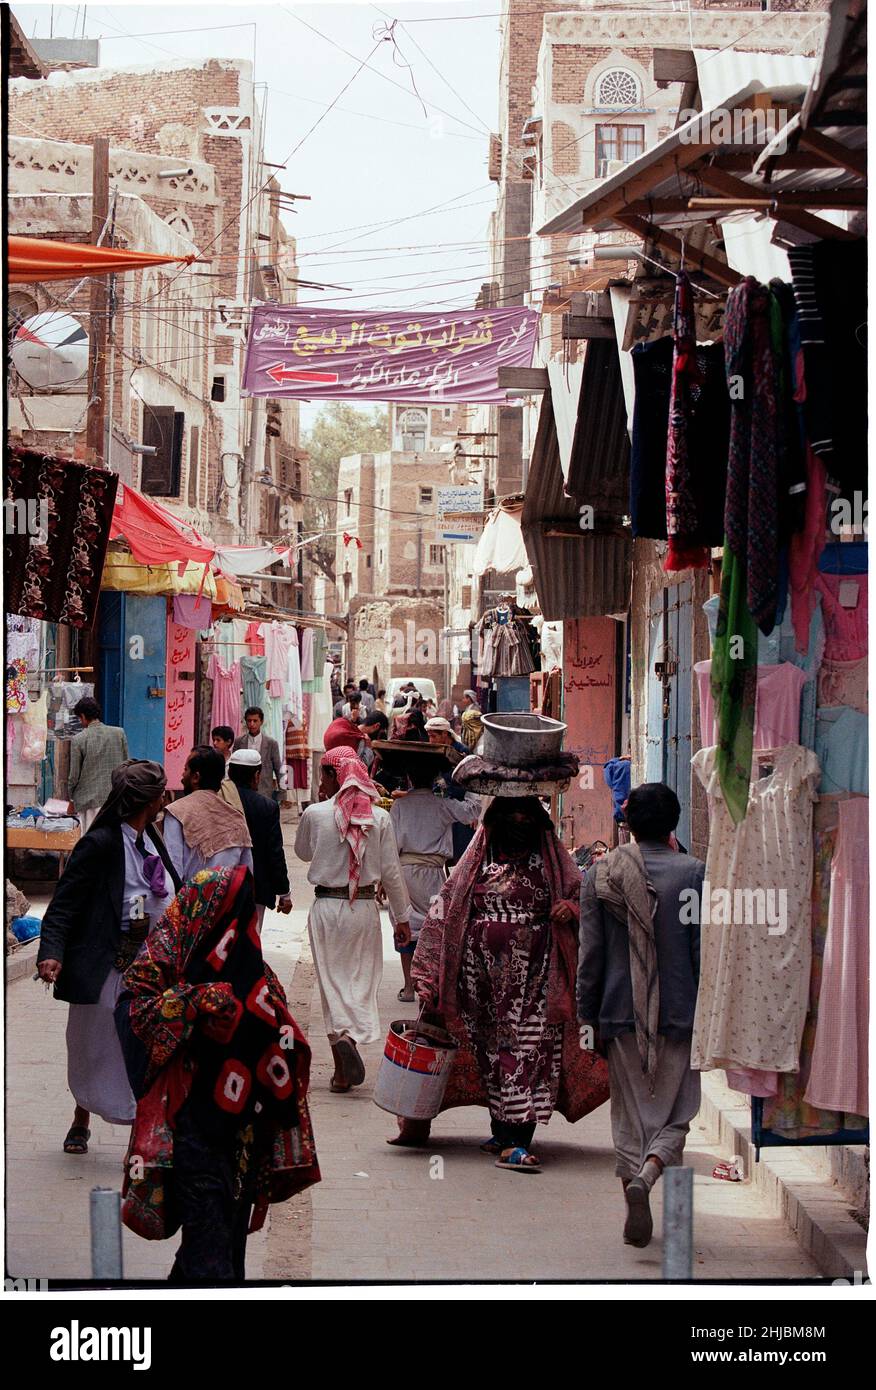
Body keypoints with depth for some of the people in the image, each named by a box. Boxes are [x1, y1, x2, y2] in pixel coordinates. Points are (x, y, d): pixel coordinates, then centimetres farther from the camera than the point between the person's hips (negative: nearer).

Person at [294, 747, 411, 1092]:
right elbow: (391, 871, 0)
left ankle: (341, 1041, -12)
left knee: (332, 981, 5)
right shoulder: (379, 817, -4)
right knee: (362, 979, 10)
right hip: (365, 907, 1)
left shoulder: (315, 814, -8)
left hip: (326, 906, -1)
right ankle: (350, 1038, -3)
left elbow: (303, 852, 12)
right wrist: (401, 917, 9)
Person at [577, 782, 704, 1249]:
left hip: (621, 1014, 2)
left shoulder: (599, 875, 1)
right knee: (675, 1113, 7)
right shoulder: (693, 873, -6)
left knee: (629, 1116, 12)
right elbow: (704, 951, -6)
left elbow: (590, 955, 1)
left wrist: (587, 1017, 8)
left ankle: (636, 1216, 8)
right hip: (679, 1014, -2)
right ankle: (645, 1175, -21)